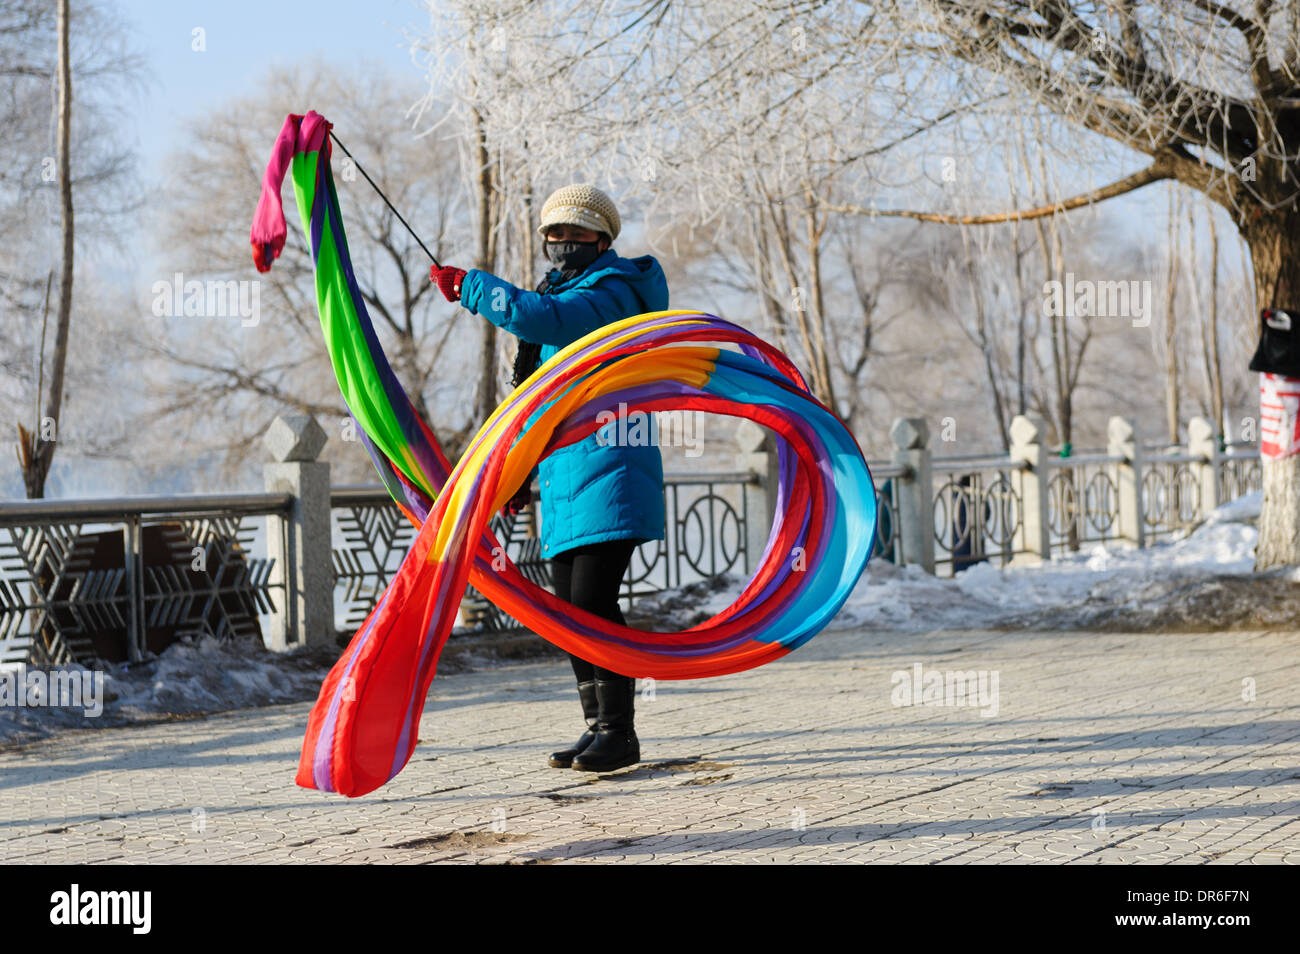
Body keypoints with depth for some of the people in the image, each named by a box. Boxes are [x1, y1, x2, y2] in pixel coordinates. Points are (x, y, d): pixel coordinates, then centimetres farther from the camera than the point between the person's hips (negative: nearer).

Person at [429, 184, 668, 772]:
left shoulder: (610, 293, -8)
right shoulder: (566, 295, 24)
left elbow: (536, 319, -28)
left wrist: (469, 287, -16)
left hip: (606, 475, -10)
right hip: (565, 481, 10)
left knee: (592, 604, -15)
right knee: (570, 609, 9)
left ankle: (619, 733, -10)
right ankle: (598, 729, 16)